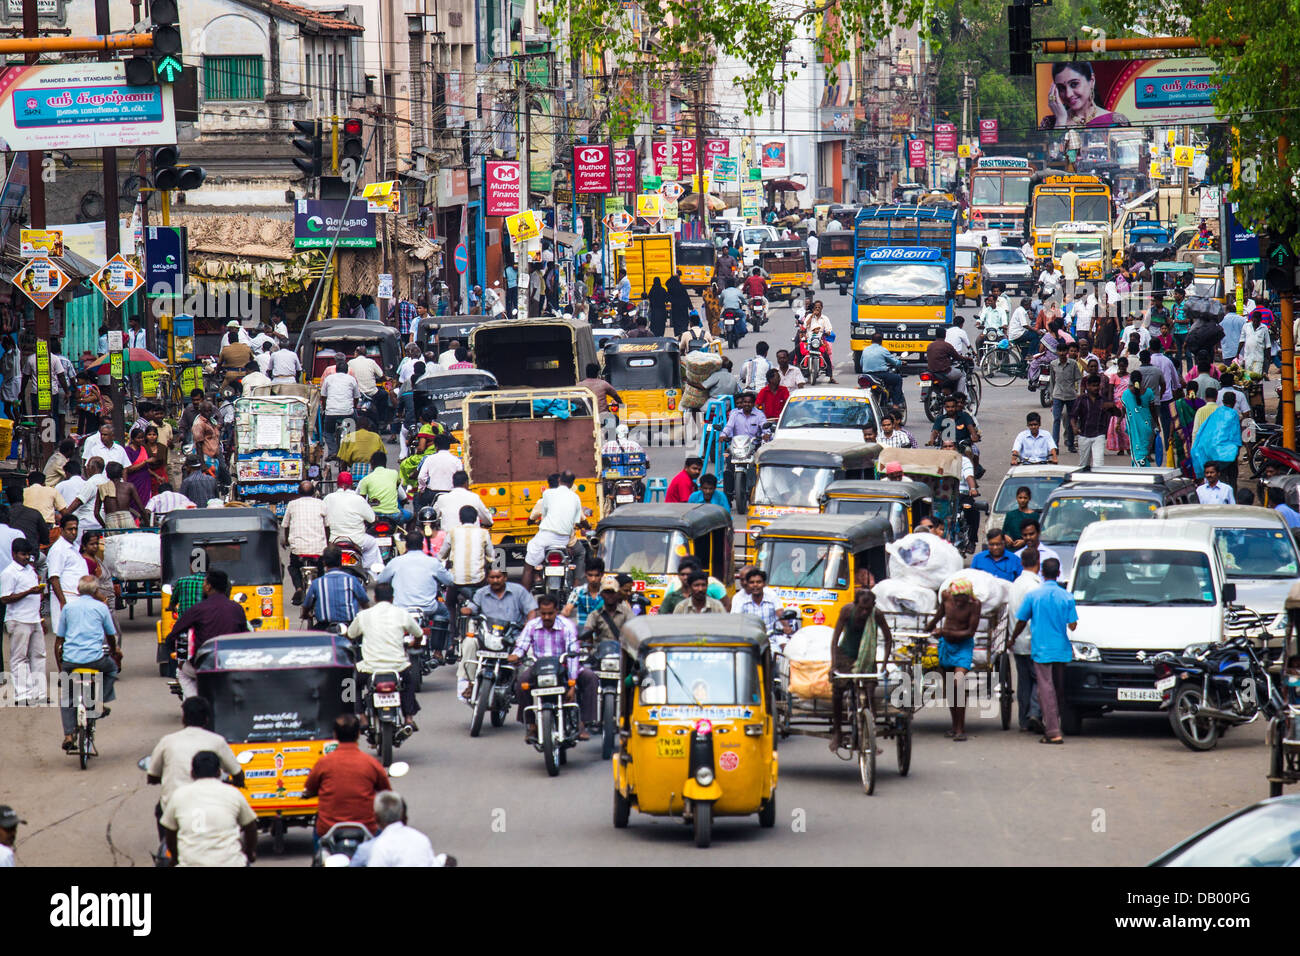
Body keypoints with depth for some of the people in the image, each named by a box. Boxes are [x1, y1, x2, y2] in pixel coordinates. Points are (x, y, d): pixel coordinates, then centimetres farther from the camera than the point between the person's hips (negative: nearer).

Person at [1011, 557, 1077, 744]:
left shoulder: (1033, 595, -5)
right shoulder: (1066, 597, -3)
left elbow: (1021, 622, 3)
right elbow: (1072, 625, -4)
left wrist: (1013, 639, 21)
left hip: (1041, 649, -2)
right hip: (1061, 650, 2)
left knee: (1046, 689, -5)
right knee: (1059, 689, 16)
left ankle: (1053, 732, -14)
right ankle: (1054, 726, 26)